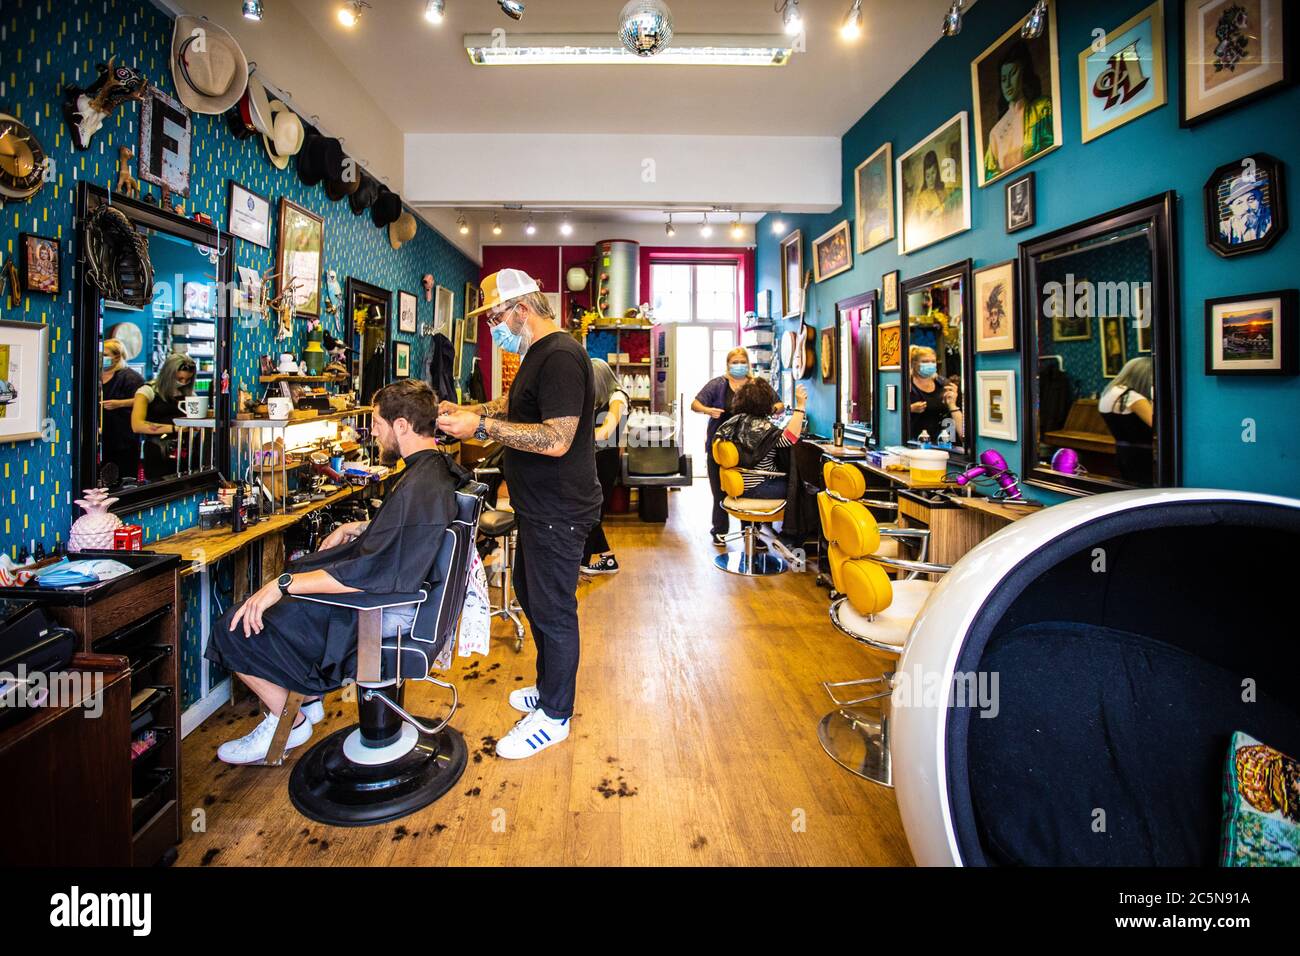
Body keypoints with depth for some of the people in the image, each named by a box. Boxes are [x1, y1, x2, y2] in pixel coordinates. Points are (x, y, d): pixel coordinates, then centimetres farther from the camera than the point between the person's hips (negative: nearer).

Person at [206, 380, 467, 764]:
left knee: (238, 627, -3)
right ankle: (307, 694, 29)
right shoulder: (435, 468, 4)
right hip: (395, 592, 11)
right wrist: (356, 528, 13)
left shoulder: (420, 487, -29)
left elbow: (370, 573, -32)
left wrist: (283, 584, -26)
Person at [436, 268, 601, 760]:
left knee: (553, 610, 2)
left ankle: (555, 716, 21)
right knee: (530, 594, 22)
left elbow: (556, 440, -29)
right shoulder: (537, 354, 14)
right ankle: (549, 687, 41)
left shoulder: (560, 357, -21)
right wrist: (465, 411, 10)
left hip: (558, 513, -11)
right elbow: (513, 405, 25)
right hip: (539, 507, 11)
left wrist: (481, 427, -27)